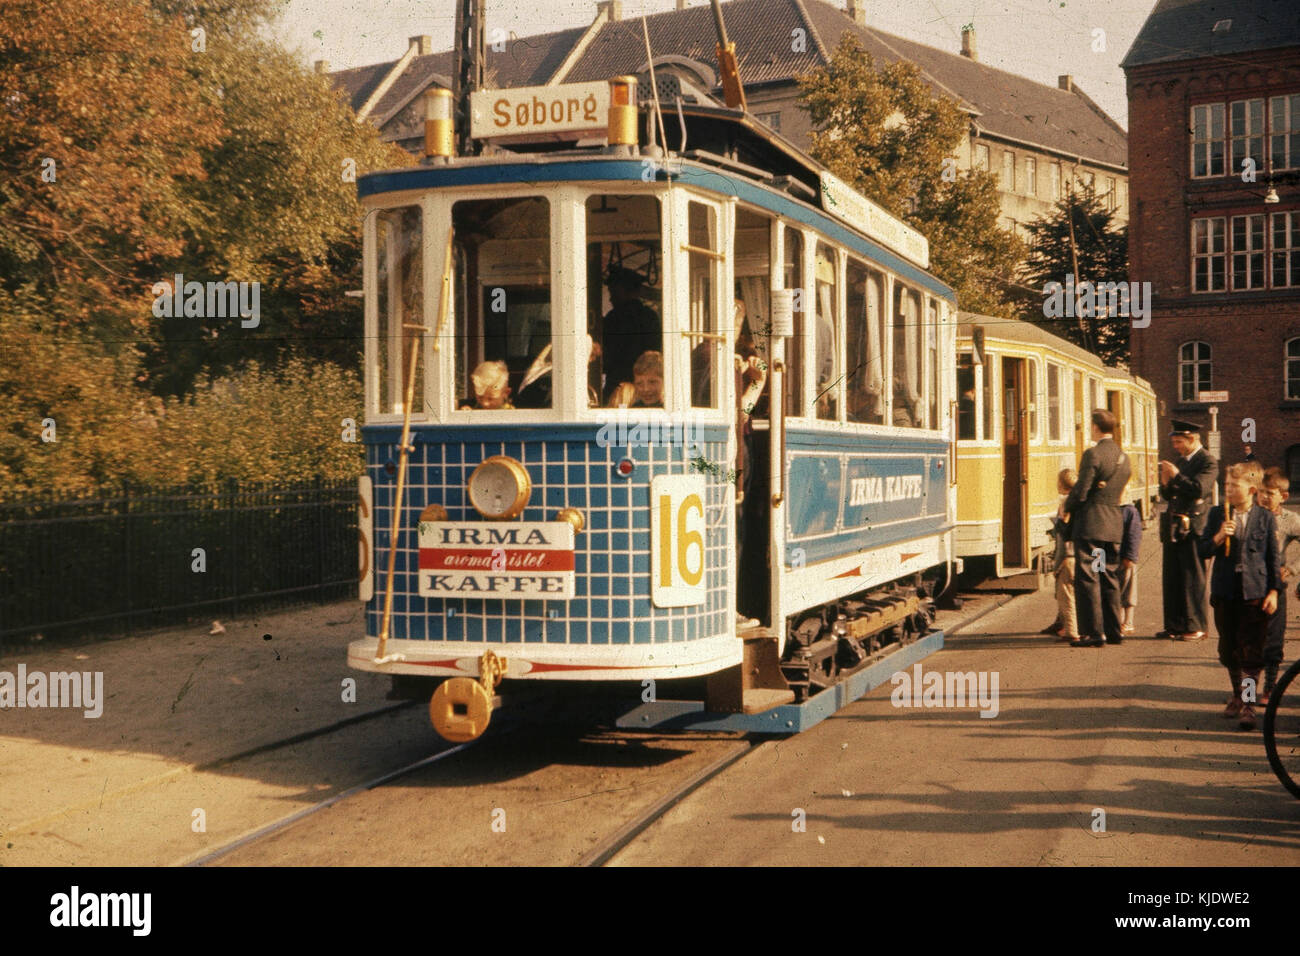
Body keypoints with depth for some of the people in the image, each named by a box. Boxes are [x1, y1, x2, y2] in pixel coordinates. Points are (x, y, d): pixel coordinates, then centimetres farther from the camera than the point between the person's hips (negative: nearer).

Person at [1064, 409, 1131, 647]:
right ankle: (1113, 631, 16)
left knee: (1087, 578, -4)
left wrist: (1066, 507, 4)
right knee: (1110, 578, 13)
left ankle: (1092, 632, -5)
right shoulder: (1123, 457, 11)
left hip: (1090, 523, -8)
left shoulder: (1093, 454, -14)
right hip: (1114, 523, 8)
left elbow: (1080, 492, -16)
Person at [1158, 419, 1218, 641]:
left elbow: (1199, 489, -21)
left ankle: (1195, 628, 1)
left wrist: (1177, 476, -17)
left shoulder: (1207, 462, -7)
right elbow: (1168, 496, 19)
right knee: (1171, 578, 10)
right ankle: (1174, 625, 16)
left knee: (1193, 579, -4)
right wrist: (1165, 483, 0)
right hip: (1173, 527, 8)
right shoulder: (1182, 461, 18)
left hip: (1192, 527, -8)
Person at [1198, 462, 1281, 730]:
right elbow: (1202, 550, 3)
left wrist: (1274, 590, -5)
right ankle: (1237, 694, 30)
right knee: (1229, 650, 12)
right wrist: (1218, 537, -16)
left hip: (1255, 592, -3)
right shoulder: (1217, 514, 5)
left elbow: (1274, 556, 1)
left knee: (1251, 652, -5)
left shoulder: (1266, 518, 0)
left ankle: (1248, 705, -2)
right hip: (1225, 592, 3)